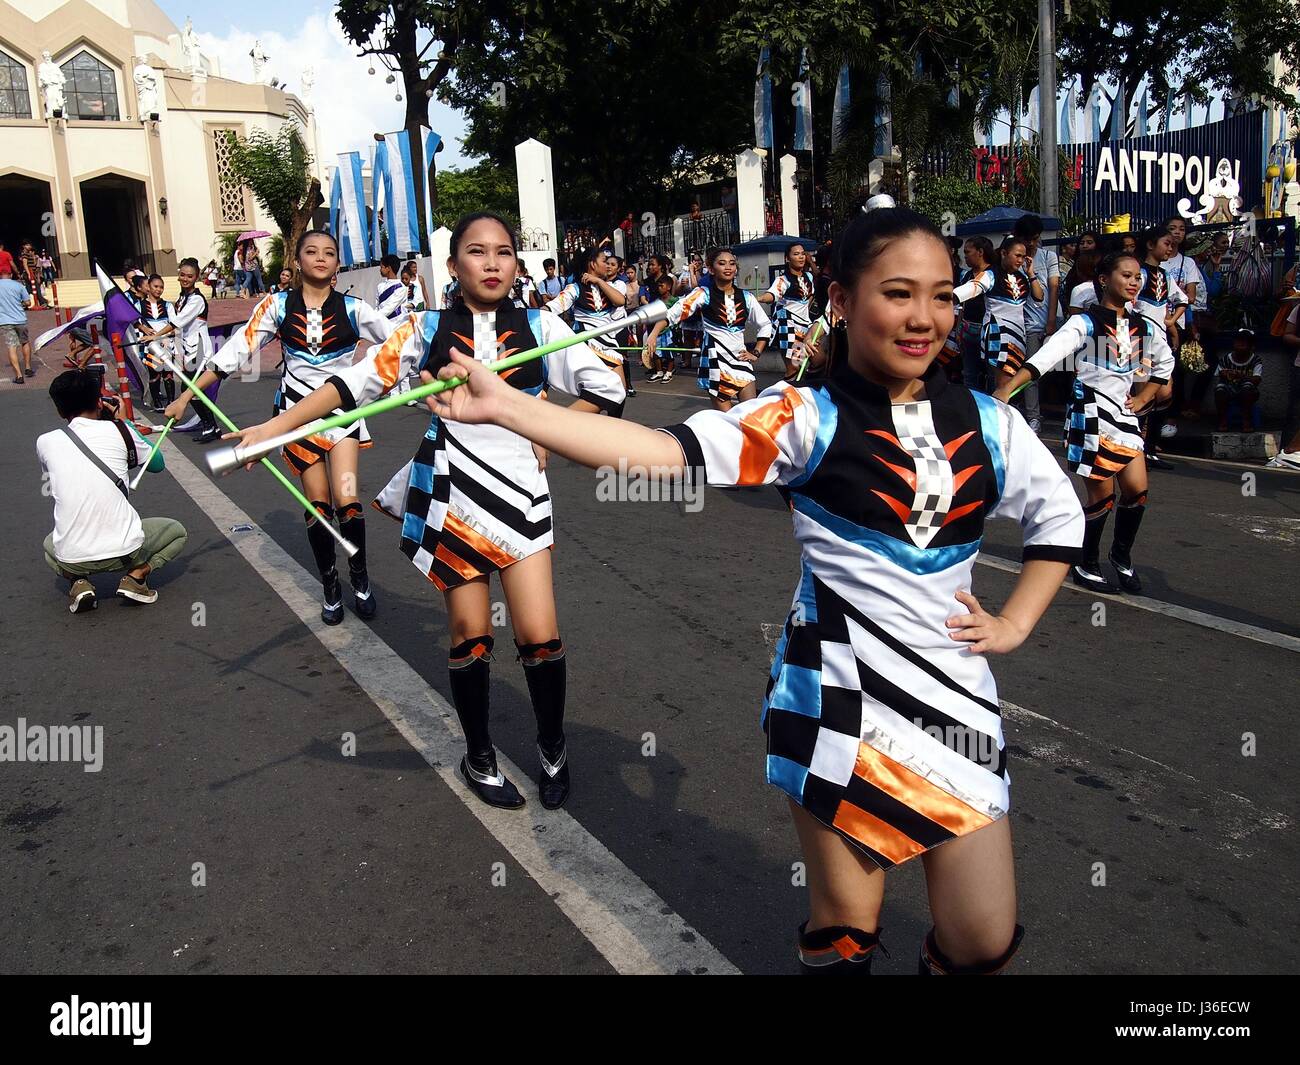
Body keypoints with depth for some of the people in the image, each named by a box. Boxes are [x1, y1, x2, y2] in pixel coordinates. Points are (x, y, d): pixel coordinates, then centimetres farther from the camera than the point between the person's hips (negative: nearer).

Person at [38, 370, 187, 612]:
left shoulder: (45, 442, 3)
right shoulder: (118, 430, -3)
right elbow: (157, 463, 15)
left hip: (72, 560, 3)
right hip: (126, 550, -2)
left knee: (50, 545, 39)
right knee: (177, 531, 27)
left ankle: (77, 582, 9)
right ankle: (137, 574, 2)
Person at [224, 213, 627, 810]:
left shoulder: (539, 327, 0)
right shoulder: (428, 330, 1)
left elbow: (605, 387, 1)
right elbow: (357, 381, -2)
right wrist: (273, 428, -8)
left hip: (519, 491, 0)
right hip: (450, 492, 0)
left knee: (540, 636, -4)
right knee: (470, 633, 7)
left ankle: (553, 748, 23)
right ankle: (479, 757, 29)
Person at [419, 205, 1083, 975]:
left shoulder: (988, 425, 2)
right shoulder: (806, 419, -9)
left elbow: (1060, 515, 18)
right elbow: (671, 451, -21)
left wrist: (1015, 624, 6)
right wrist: (505, 406, -28)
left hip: (955, 695, 4)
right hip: (839, 694, -3)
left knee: (984, 943, 9)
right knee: (844, 933, 9)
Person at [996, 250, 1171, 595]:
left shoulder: (1144, 327, 9)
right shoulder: (1085, 323, -10)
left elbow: (1165, 362, 27)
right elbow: (1048, 355, -25)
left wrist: (1143, 398, 15)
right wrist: (1008, 387, -37)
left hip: (1125, 415, 6)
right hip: (1091, 414, -6)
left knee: (1136, 490, 2)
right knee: (1103, 495, -2)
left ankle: (1122, 556, 25)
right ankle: (1087, 566, 16)